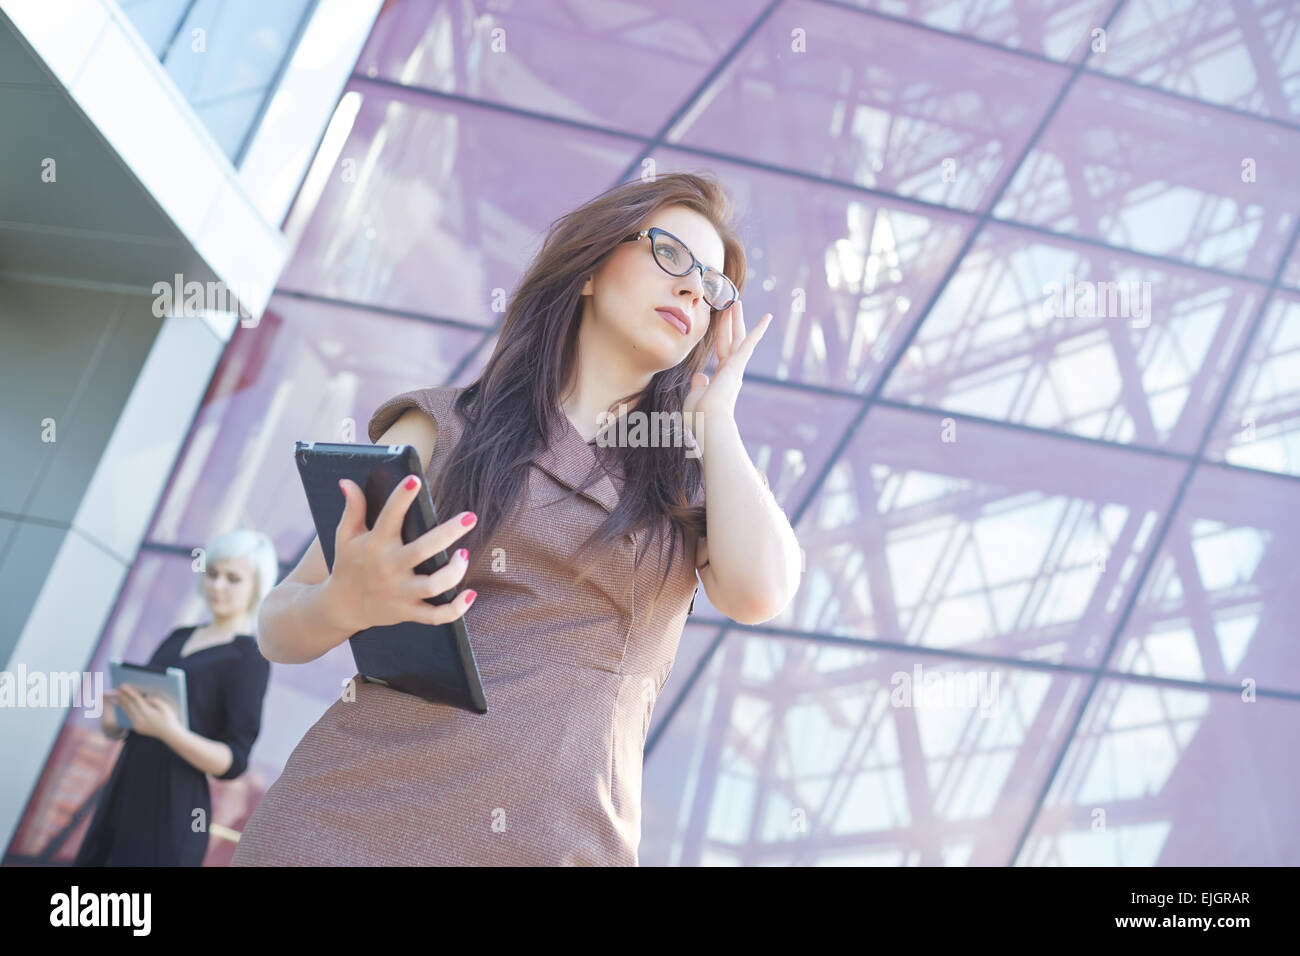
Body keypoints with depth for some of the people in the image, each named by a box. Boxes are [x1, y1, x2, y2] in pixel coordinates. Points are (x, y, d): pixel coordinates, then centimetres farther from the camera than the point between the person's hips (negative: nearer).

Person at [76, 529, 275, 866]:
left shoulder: (250, 658, -8)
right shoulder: (178, 638, 13)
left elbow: (233, 762, -13)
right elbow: (120, 729, 16)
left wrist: (170, 732, -28)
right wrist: (111, 718, -7)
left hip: (173, 812, -7)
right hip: (121, 798, 7)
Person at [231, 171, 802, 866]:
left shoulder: (694, 484, 11)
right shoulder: (447, 425, 6)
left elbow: (758, 592, -11)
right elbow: (279, 628, 5)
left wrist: (715, 410, 3)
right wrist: (348, 603, -18)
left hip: (565, 840, 1)